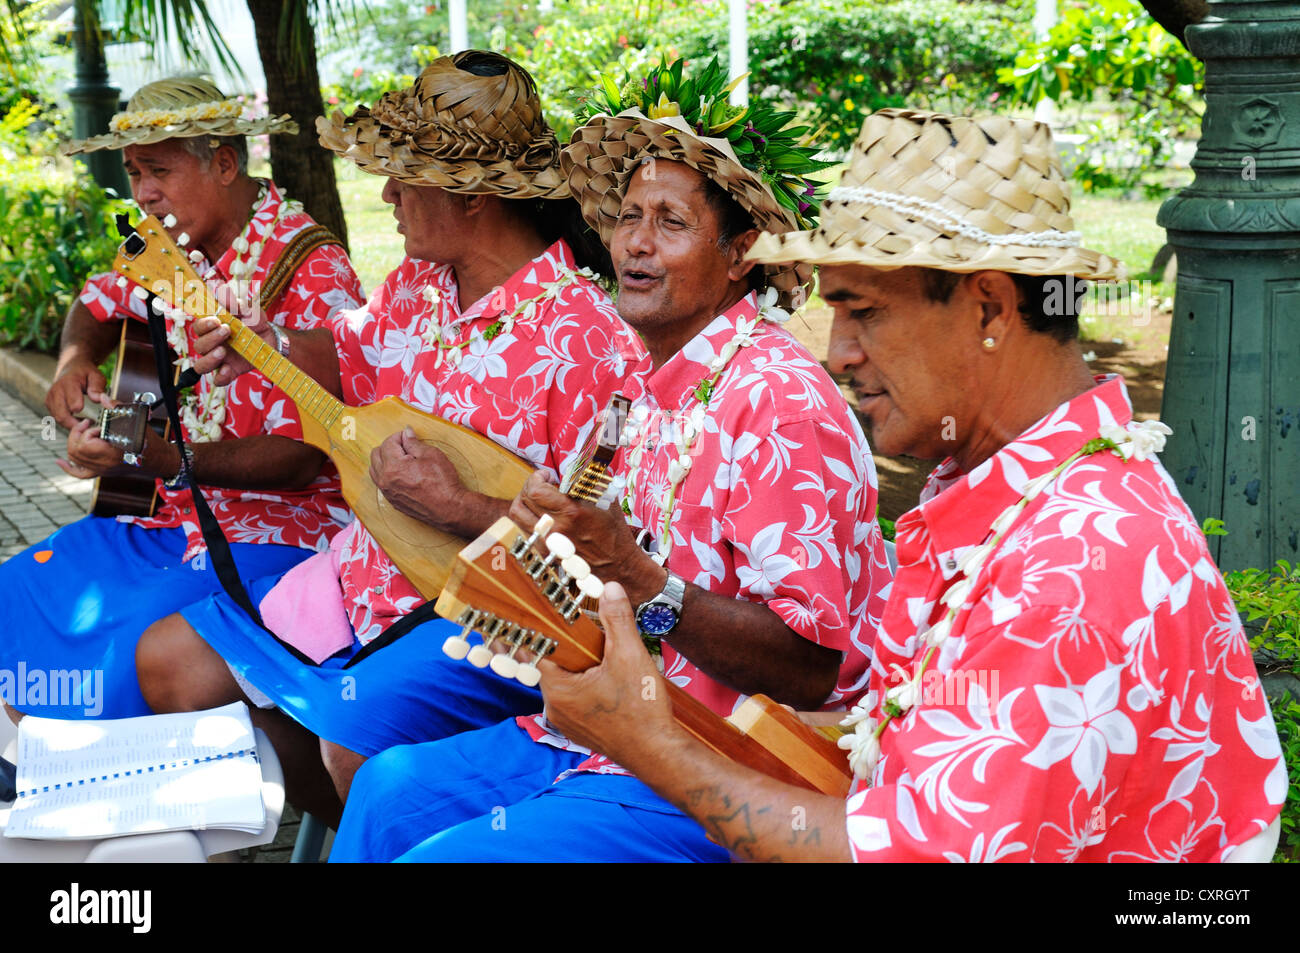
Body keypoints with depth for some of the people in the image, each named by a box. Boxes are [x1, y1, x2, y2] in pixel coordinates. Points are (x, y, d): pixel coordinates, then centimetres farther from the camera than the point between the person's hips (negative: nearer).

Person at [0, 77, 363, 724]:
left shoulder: (311, 274, -16)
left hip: (278, 530, -8)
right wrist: (76, 361, 8)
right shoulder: (180, 253, 9)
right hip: (180, 516, 8)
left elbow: (302, 456, -20)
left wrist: (160, 459, -28)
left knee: (132, 655, -28)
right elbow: (98, 303, 31)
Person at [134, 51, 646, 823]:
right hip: (367, 573, 9)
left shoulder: (585, 339, -22)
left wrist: (459, 507, -28)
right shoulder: (418, 282, 2)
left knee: (354, 740, -32)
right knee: (168, 661, 12)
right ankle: (350, 832, 25)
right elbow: (352, 356, 23)